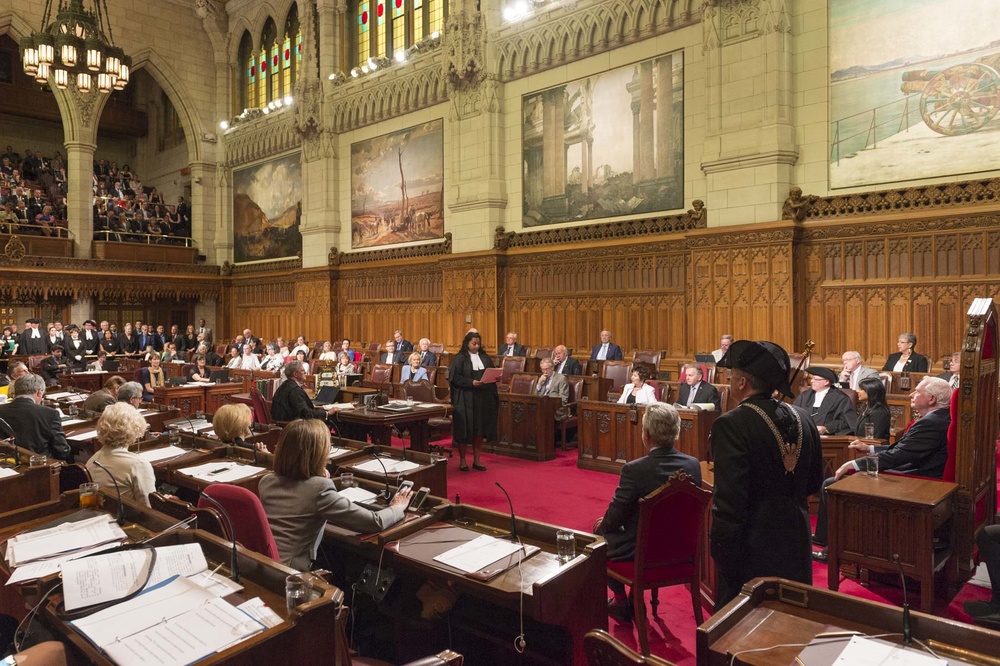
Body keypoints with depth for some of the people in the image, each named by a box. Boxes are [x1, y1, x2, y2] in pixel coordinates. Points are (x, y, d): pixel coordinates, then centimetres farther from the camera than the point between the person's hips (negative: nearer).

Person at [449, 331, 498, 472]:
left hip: (483, 399, 4)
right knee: (464, 429, 0)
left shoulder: (485, 358, 11)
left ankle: (476, 460, 17)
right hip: (465, 399, -4)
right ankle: (462, 461, 12)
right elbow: (455, 377, -11)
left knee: (480, 429, 7)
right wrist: (471, 382, -21)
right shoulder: (460, 358, -3)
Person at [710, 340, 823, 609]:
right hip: (797, 545, 7)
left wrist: (722, 557, -14)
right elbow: (814, 483, 12)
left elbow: (729, 502, -22)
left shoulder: (732, 425, -20)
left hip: (752, 550, -7)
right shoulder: (802, 419, 1)